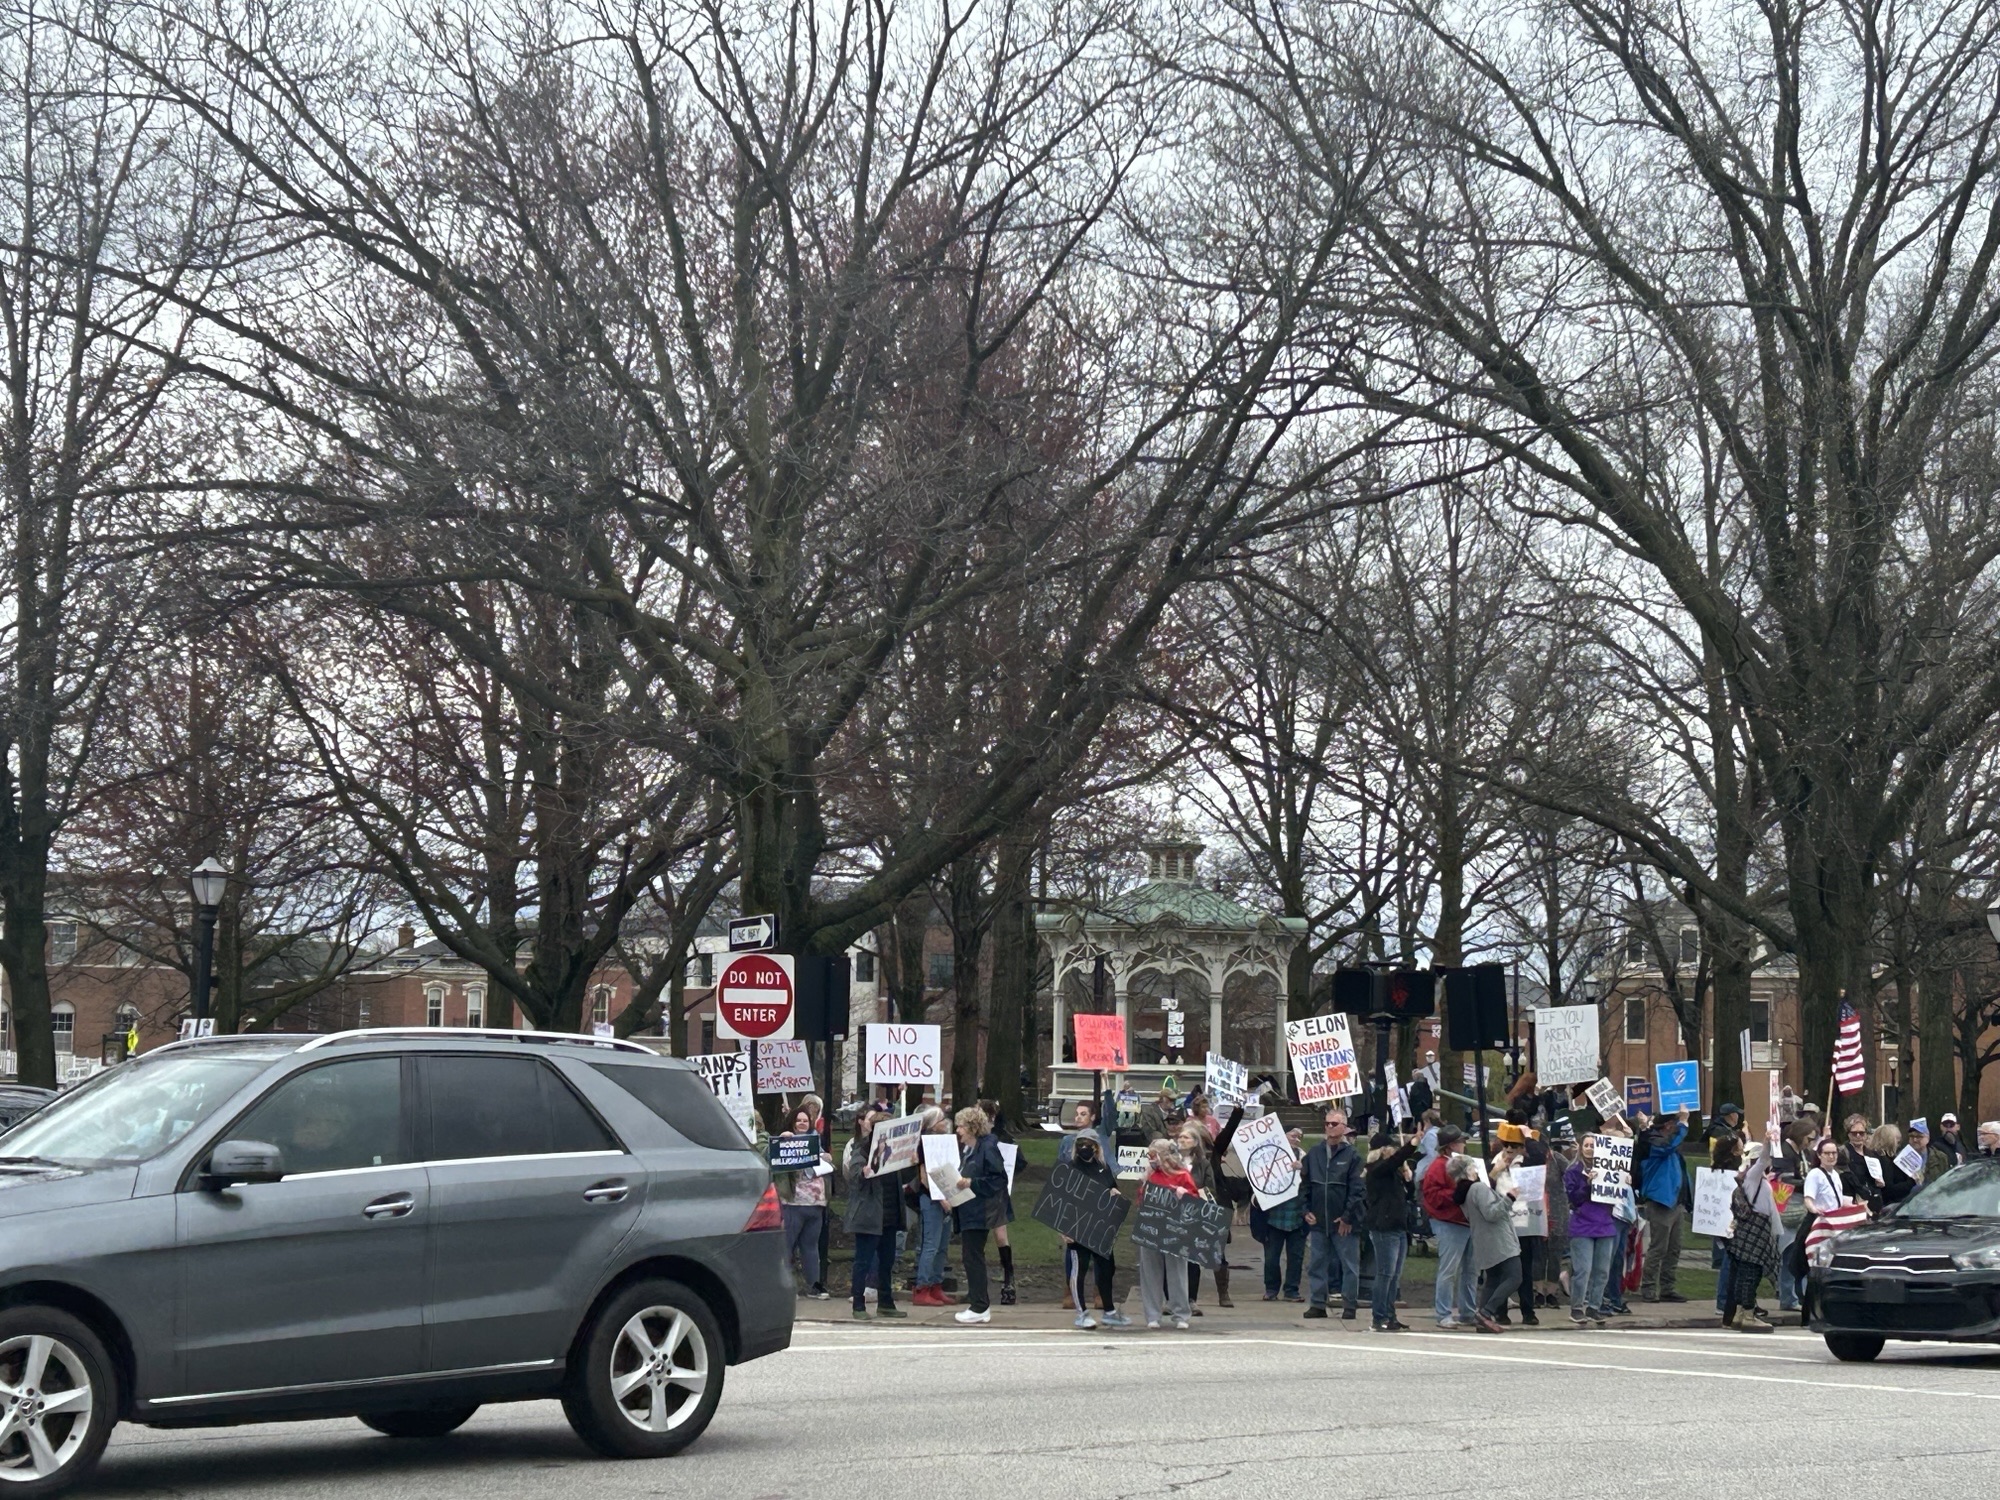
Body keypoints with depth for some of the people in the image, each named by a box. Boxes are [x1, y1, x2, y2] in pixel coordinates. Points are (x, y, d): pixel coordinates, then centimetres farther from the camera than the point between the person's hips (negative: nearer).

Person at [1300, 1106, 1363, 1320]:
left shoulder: (1352, 1155, -4)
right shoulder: (1313, 1154, 9)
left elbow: (1357, 1190, -8)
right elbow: (1304, 1185, 13)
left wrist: (1348, 1216, -12)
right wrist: (1306, 1210, 2)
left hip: (1344, 1222, -4)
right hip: (1318, 1221, 4)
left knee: (1349, 1265, 1)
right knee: (1318, 1263, 8)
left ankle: (1349, 1305, 6)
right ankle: (1318, 1304, 14)